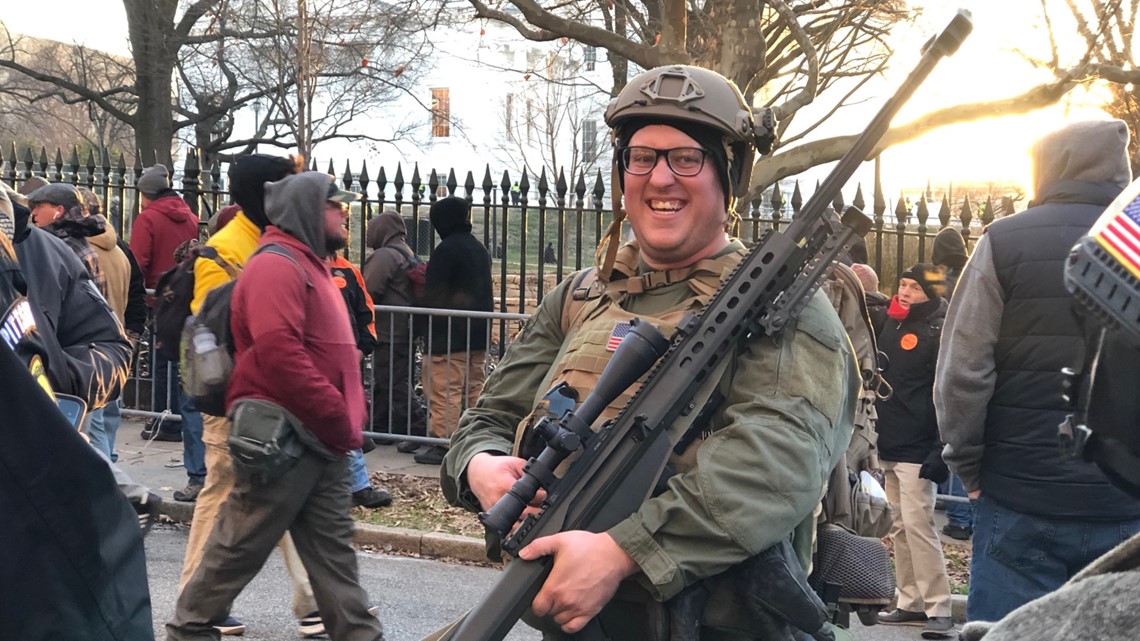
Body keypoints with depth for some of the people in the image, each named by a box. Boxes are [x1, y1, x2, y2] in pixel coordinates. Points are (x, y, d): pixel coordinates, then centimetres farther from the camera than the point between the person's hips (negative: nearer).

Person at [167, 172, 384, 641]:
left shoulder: (309, 265, 19)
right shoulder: (275, 267, -13)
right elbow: (280, 354, -24)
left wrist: (347, 421, 11)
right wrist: (341, 422, -20)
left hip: (322, 441, 9)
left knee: (333, 551, 10)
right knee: (240, 547, 1)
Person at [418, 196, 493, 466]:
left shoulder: (447, 249, -12)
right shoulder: (479, 248, 15)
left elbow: (434, 294, -13)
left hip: (450, 335, -9)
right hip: (479, 334, 9)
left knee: (445, 392, -6)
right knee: (474, 390, 12)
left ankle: (443, 444, -5)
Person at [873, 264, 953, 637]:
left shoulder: (939, 333, -11)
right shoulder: (891, 325, 13)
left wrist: (942, 451, -21)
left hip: (917, 449, -8)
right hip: (888, 446, 8)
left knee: (917, 525, -11)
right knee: (899, 527, 10)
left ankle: (939, 609, -6)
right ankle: (911, 603, 17)